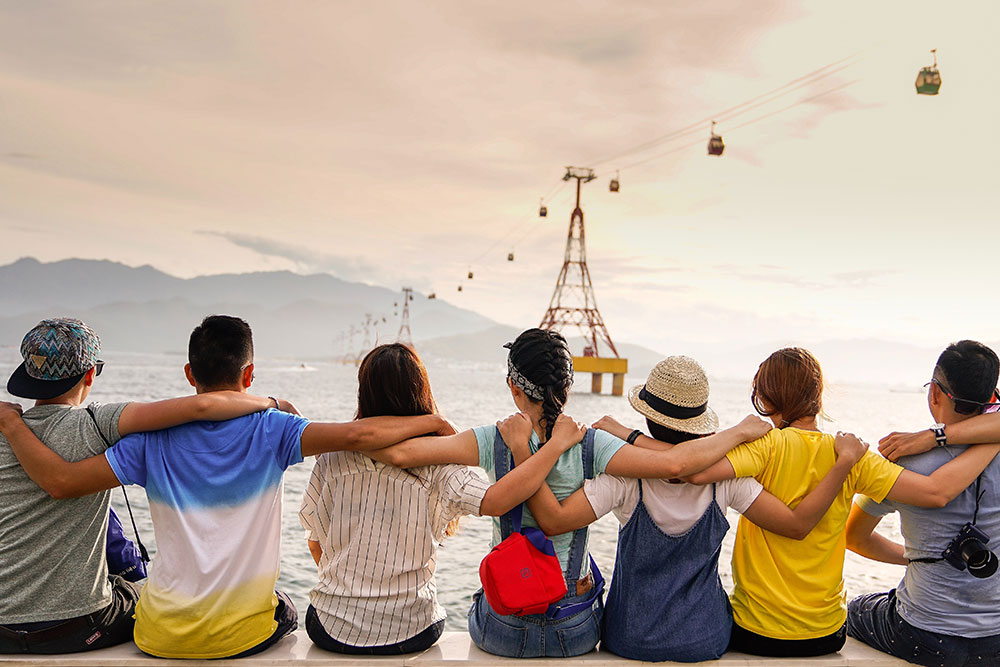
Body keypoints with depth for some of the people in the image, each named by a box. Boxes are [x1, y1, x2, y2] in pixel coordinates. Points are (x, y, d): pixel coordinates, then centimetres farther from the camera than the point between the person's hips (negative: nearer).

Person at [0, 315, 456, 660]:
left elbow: (61, 481, -12)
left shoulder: (154, 441, -10)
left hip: (163, 637, 2)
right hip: (243, 634, -1)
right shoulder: (270, 431, -15)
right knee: (285, 611, 34)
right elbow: (357, 435, -27)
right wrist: (431, 422, -14)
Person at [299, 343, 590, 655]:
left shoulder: (331, 460, -10)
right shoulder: (436, 466, -17)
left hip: (333, 629, 1)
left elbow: (316, 544, 1)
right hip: (408, 634, -1)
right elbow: (495, 501, -32)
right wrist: (557, 443, -22)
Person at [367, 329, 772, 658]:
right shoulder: (591, 445, -16)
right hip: (576, 632, 1)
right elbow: (672, 464, -27)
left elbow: (399, 452, -24)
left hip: (503, 631, -1)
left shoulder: (494, 442, -17)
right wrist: (740, 431, -13)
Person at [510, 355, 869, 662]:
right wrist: (845, 459, -10)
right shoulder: (725, 476, -18)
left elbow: (554, 519, -32)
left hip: (631, 641, -2)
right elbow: (798, 523, -16)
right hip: (705, 640, 2)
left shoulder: (625, 476, -24)